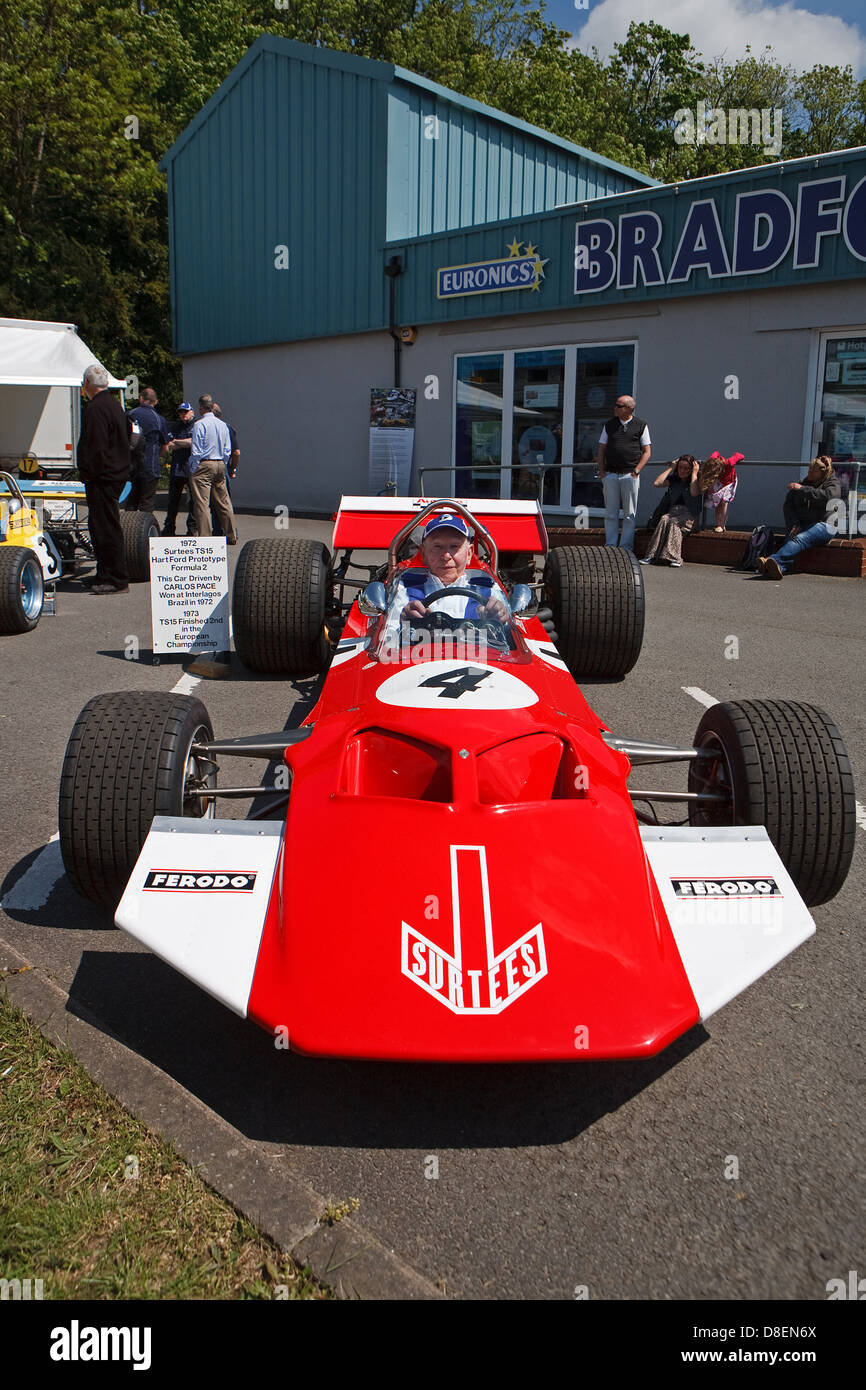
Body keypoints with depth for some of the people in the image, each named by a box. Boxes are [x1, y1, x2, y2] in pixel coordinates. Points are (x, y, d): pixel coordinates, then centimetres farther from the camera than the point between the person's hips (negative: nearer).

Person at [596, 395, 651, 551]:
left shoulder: (641, 426, 5)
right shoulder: (609, 425, 12)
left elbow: (646, 452, 5)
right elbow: (601, 450, 14)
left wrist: (636, 471, -6)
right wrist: (602, 471, 2)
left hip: (630, 475, -2)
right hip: (610, 474, 2)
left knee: (629, 514, 0)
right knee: (610, 513, 3)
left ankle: (626, 547, 5)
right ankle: (610, 546, 7)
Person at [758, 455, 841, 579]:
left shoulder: (834, 484, 8)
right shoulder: (804, 483, 21)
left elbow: (825, 496, -17)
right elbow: (788, 506, 11)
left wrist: (802, 489, -19)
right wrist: (794, 525, -6)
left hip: (823, 525, -5)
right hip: (801, 525, 5)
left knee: (800, 539, -36)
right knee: (791, 539, -31)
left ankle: (774, 560, -63)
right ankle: (779, 569, -60)